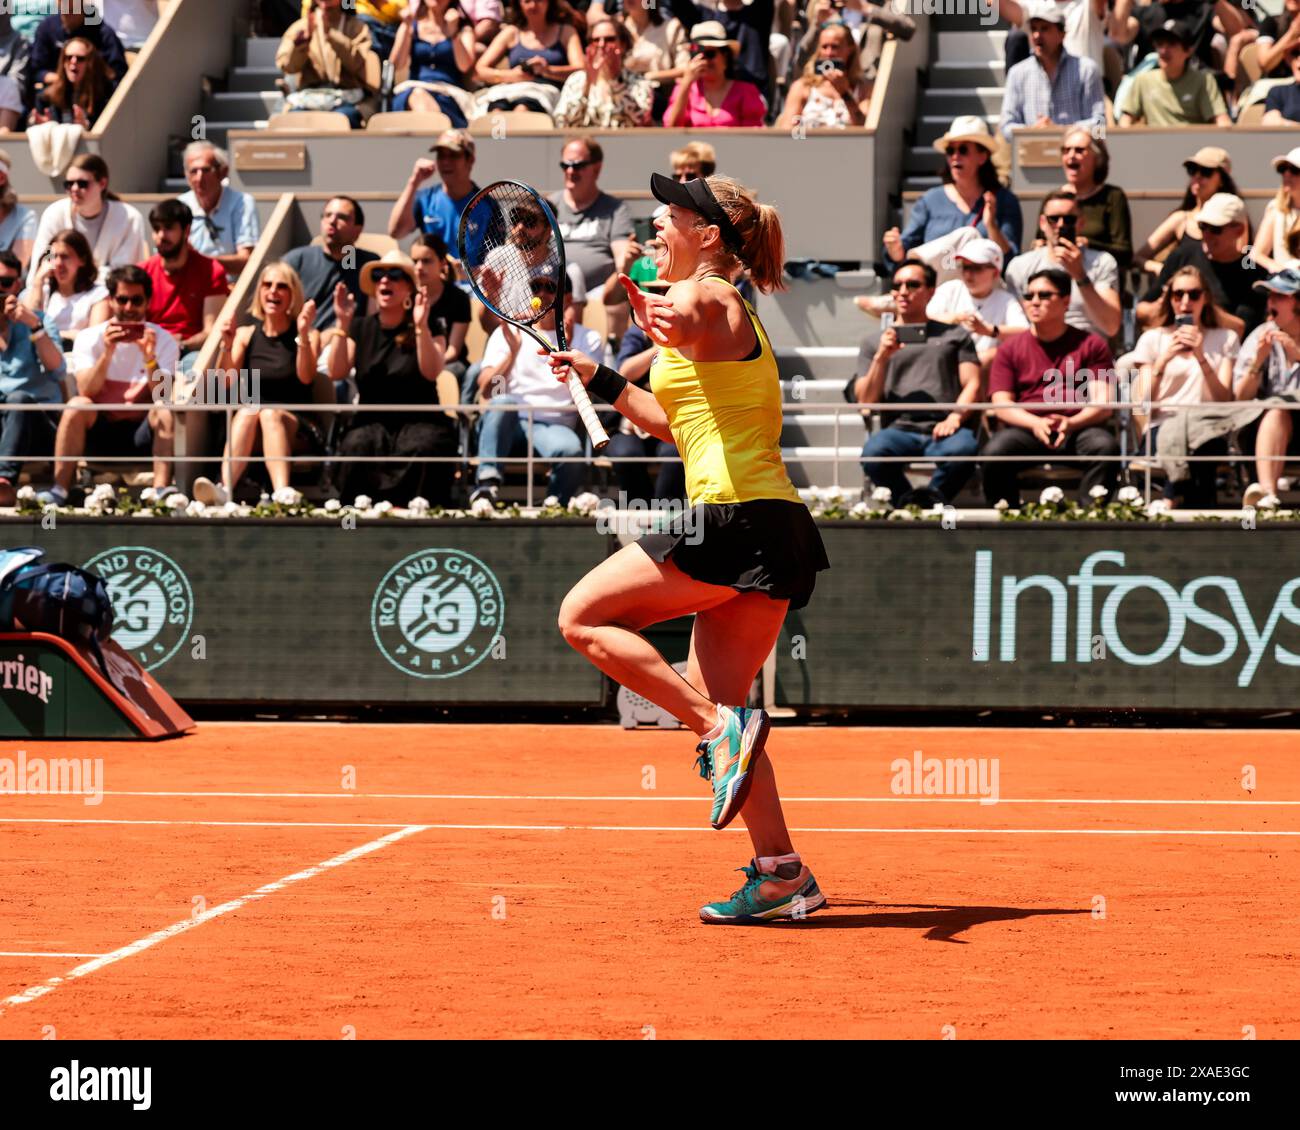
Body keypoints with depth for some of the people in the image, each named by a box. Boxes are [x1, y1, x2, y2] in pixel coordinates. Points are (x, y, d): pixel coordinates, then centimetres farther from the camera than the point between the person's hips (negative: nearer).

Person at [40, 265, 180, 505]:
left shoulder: (163, 340, 1)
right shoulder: (89, 338, 0)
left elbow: (162, 397, -12)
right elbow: (86, 392, -14)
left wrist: (150, 358, -28)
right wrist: (107, 353, -28)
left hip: (143, 434, 0)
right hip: (98, 432, 0)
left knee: (164, 411, -29)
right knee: (77, 404, -29)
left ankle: (162, 490, -42)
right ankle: (59, 490, -32)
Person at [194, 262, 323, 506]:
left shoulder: (309, 335, 8)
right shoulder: (246, 334, 14)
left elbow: (306, 377, -10)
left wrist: (303, 335, -22)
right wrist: (227, 345, -15)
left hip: (297, 431, -2)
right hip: (247, 427, 2)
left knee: (270, 414, -36)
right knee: (248, 411, -34)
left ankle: (282, 493, -59)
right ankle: (225, 489, -58)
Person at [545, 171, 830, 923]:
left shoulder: (707, 297, -5)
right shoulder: (731, 313, 24)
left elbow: (687, 323, -34)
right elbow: (678, 423, 36)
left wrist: (670, 323, -55)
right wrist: (601, 381, 35)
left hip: (735, 517, -10)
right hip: (775, 528, 10)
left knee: (585, 616, -2)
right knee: (715, 704, 11)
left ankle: (722, 726, -12)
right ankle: (781, 873, 6)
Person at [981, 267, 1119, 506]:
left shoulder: (1092, 345, 12)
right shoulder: (1010, 349, 16)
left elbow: (1103, 404, 3)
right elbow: (1001, 404, 5)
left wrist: (1072, 423, -19)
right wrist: (1035, 423, -16)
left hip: (1078, 427, 0)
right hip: (1026, 429, 1)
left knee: (1105, 446, -34)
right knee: (994, 453, -32)